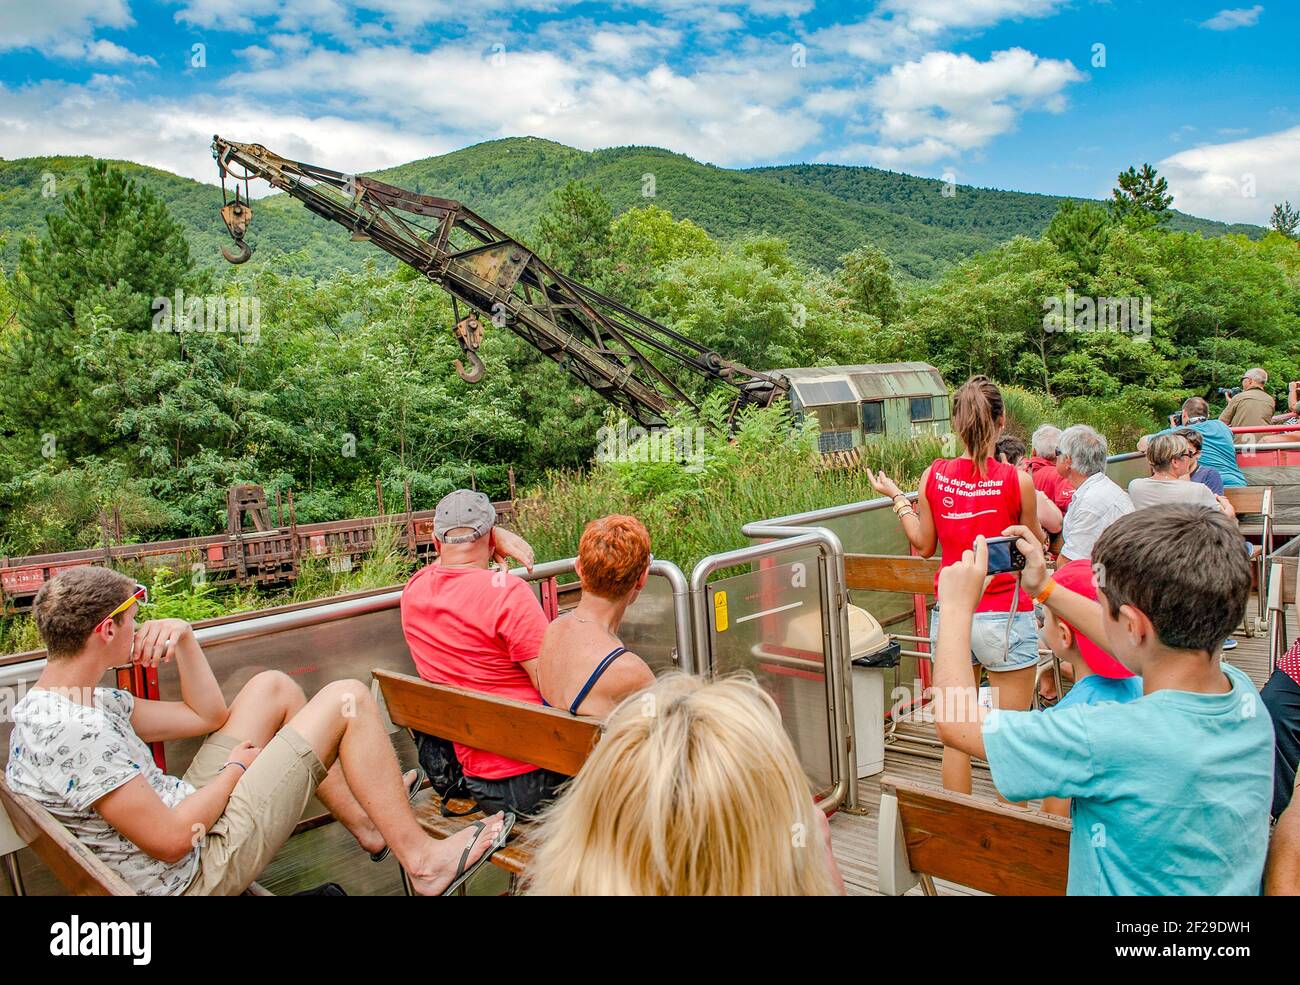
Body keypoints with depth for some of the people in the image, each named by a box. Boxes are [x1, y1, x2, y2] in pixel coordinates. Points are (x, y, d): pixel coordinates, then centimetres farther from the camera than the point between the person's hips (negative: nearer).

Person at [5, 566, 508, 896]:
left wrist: (185, 639, -3)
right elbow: (170, 842, -27)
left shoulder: (43, 707, 6)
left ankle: (368, 823, 22)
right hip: (199, 871, -10)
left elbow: (207, 715, 10)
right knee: (347, 699, -11)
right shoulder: (75, 728, -28)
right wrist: (236, 768, -10)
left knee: (272, 687, 17)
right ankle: (422, 860, 2)